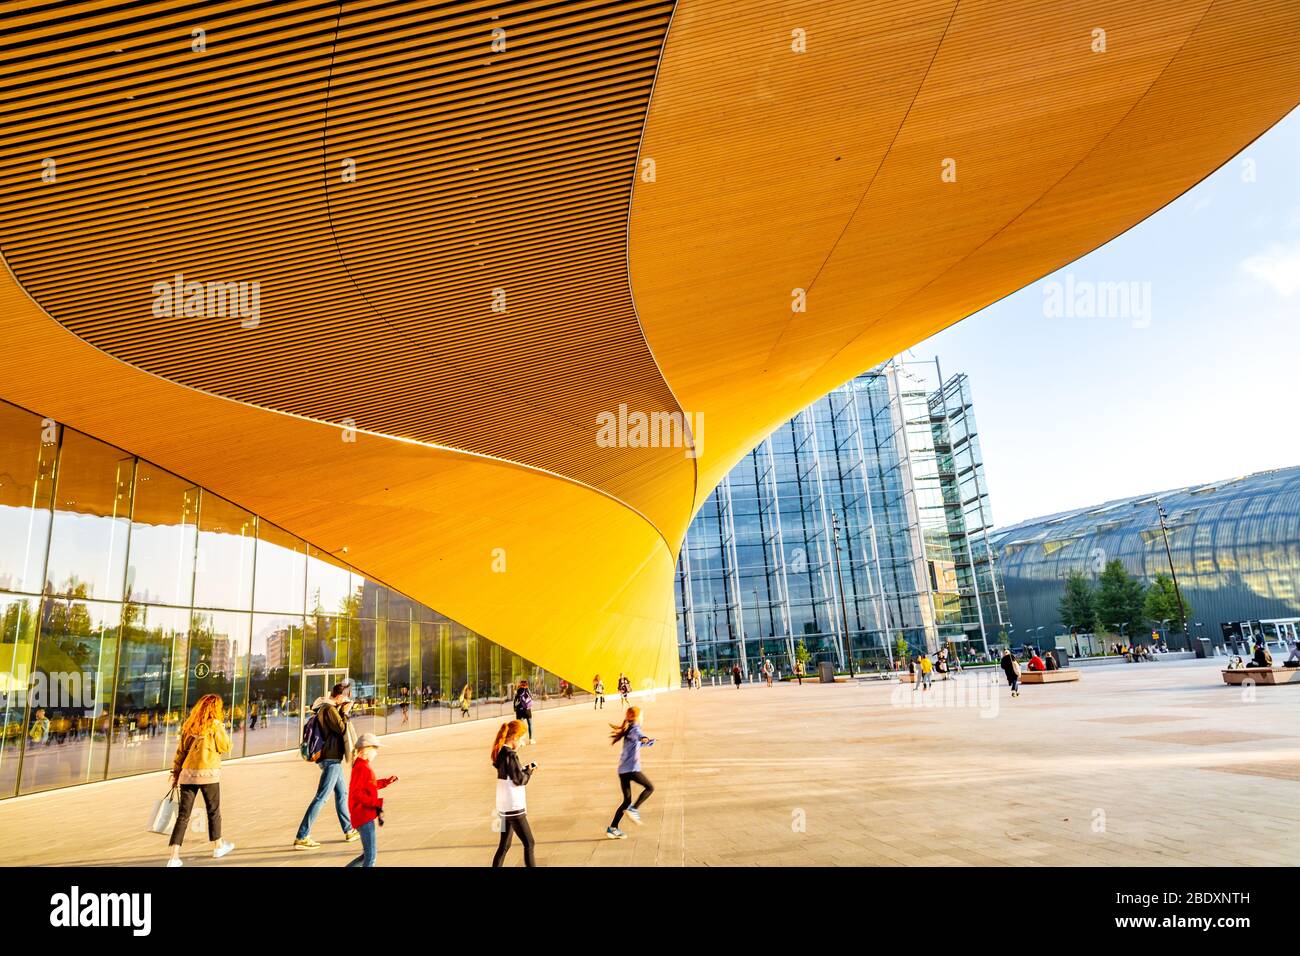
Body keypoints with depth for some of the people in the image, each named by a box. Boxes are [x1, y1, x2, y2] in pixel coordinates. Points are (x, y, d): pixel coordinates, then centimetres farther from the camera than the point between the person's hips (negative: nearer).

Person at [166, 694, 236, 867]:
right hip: (208, 774, -4)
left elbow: (180, 751, 9)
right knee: (213, 811, 14)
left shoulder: (189, 725, 8)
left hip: (187, 774, 4)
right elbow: (225, 748, 0)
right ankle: (218, 846, 29)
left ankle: (174, 856, -3)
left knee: (183, 815, 5)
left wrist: (176, 773, 14)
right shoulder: (215, 725, -6)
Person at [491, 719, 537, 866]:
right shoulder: (510, 755, -20)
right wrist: (529, 771, -1)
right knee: (529, 843, 1)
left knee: (504, 846, 17)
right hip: (513, 807, -9)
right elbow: (520, 780, -18)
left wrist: (526, 769, 5)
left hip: (504, 806, 9)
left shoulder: (500, 753, 6)